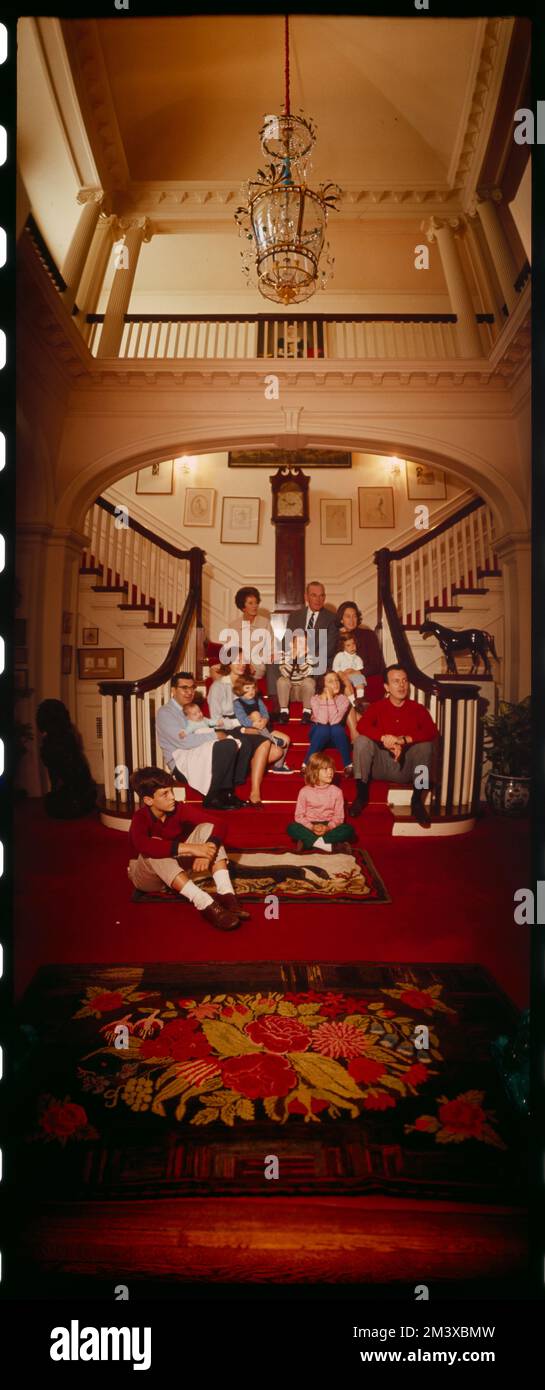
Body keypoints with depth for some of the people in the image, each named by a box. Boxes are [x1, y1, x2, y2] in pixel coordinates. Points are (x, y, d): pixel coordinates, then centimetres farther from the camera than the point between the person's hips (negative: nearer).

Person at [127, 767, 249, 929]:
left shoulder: (179, 809, -12)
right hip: (146, 876, -4)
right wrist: (191, 848, -50)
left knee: (207, 828, -15)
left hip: (176, 868, 5)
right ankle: (206, 905, -48)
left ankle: (226, 895, -31)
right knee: (155, 849, -38)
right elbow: (143, 845, -47)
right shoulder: (141, 818, -24)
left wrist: (207, 851, -38)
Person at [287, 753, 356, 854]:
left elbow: (339, 816, -1)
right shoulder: (305, 791, -1)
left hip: (329, 826, 1)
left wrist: (328, 827, -21)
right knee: (292, 828, -30)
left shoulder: (336, 791, 2)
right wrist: (311, 827, -20)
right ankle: (331, 846, -36)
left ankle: (308, 842, -33)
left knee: (349, 829, -27)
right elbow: (299, 816, -3)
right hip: (309, 827, -1)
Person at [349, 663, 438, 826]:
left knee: (426, 745, -24)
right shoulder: (377, 706, 2)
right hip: (381, 766, 0)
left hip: (407, 769, 0)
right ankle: (361, 795, -12)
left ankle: (417, 801, -14)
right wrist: (384, 738, -33)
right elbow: (362, 725, -17)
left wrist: (404, 740, -28)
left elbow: (432, 731, -15)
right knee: (361, 740, -22)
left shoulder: (418, 709, 2)